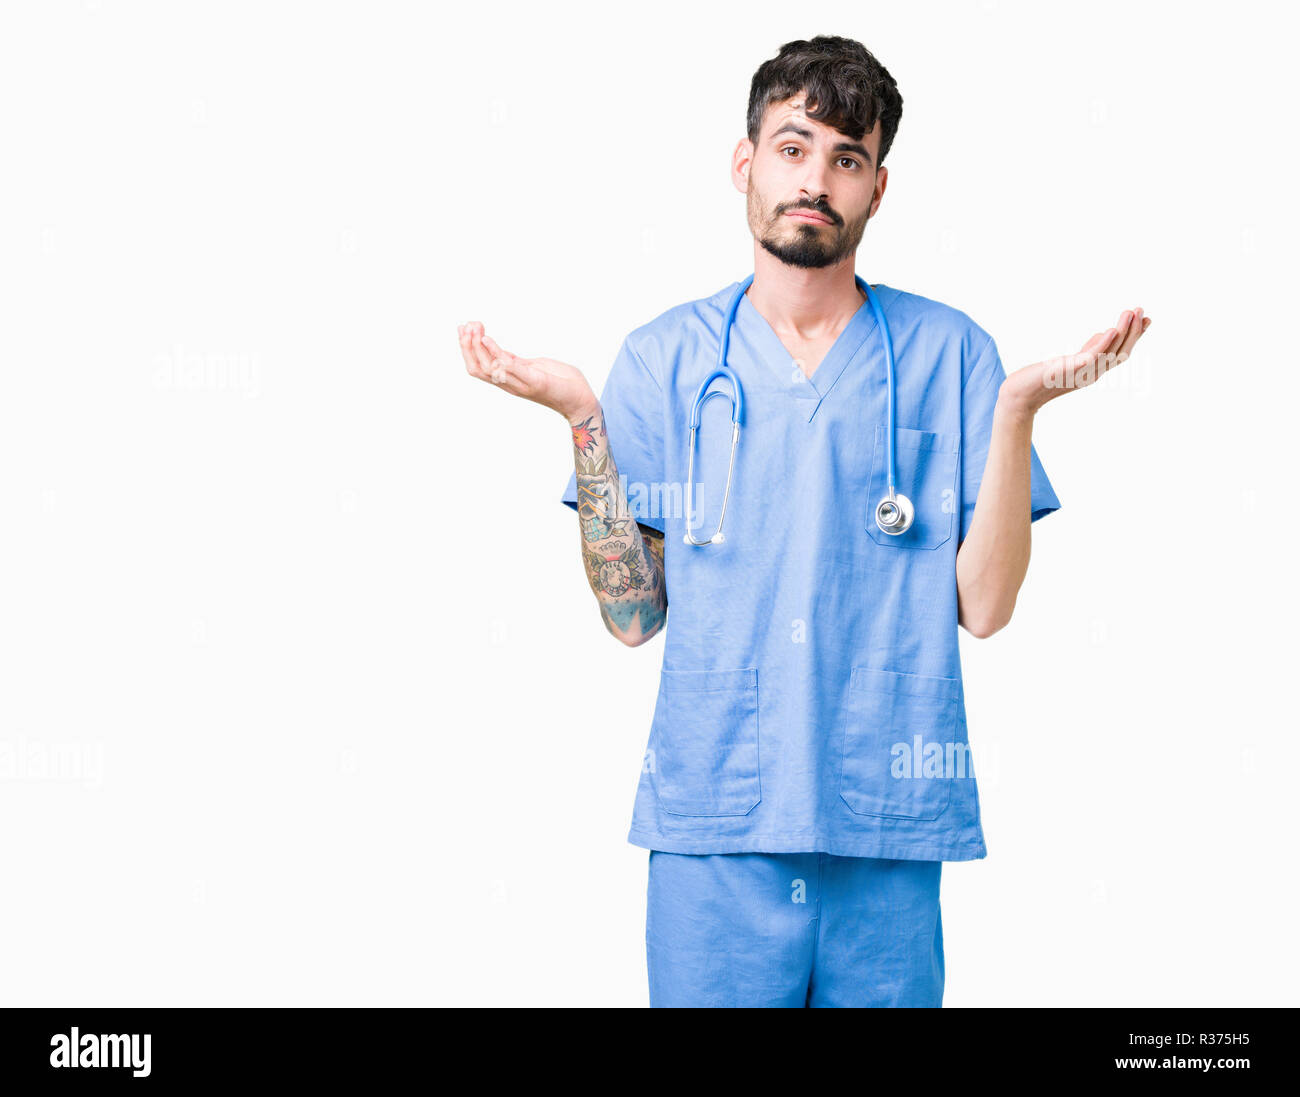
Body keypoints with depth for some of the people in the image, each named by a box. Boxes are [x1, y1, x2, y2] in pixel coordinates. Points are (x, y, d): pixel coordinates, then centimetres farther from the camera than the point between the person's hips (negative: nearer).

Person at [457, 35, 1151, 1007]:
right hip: (712, 825, 0)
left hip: (887, 825, 0)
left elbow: (984, 605, -2)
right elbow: (635, 614, 1)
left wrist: (1017, 408, -11)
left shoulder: (947, 353, 2)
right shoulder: (663, 360, 4)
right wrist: (583, 418, -6)